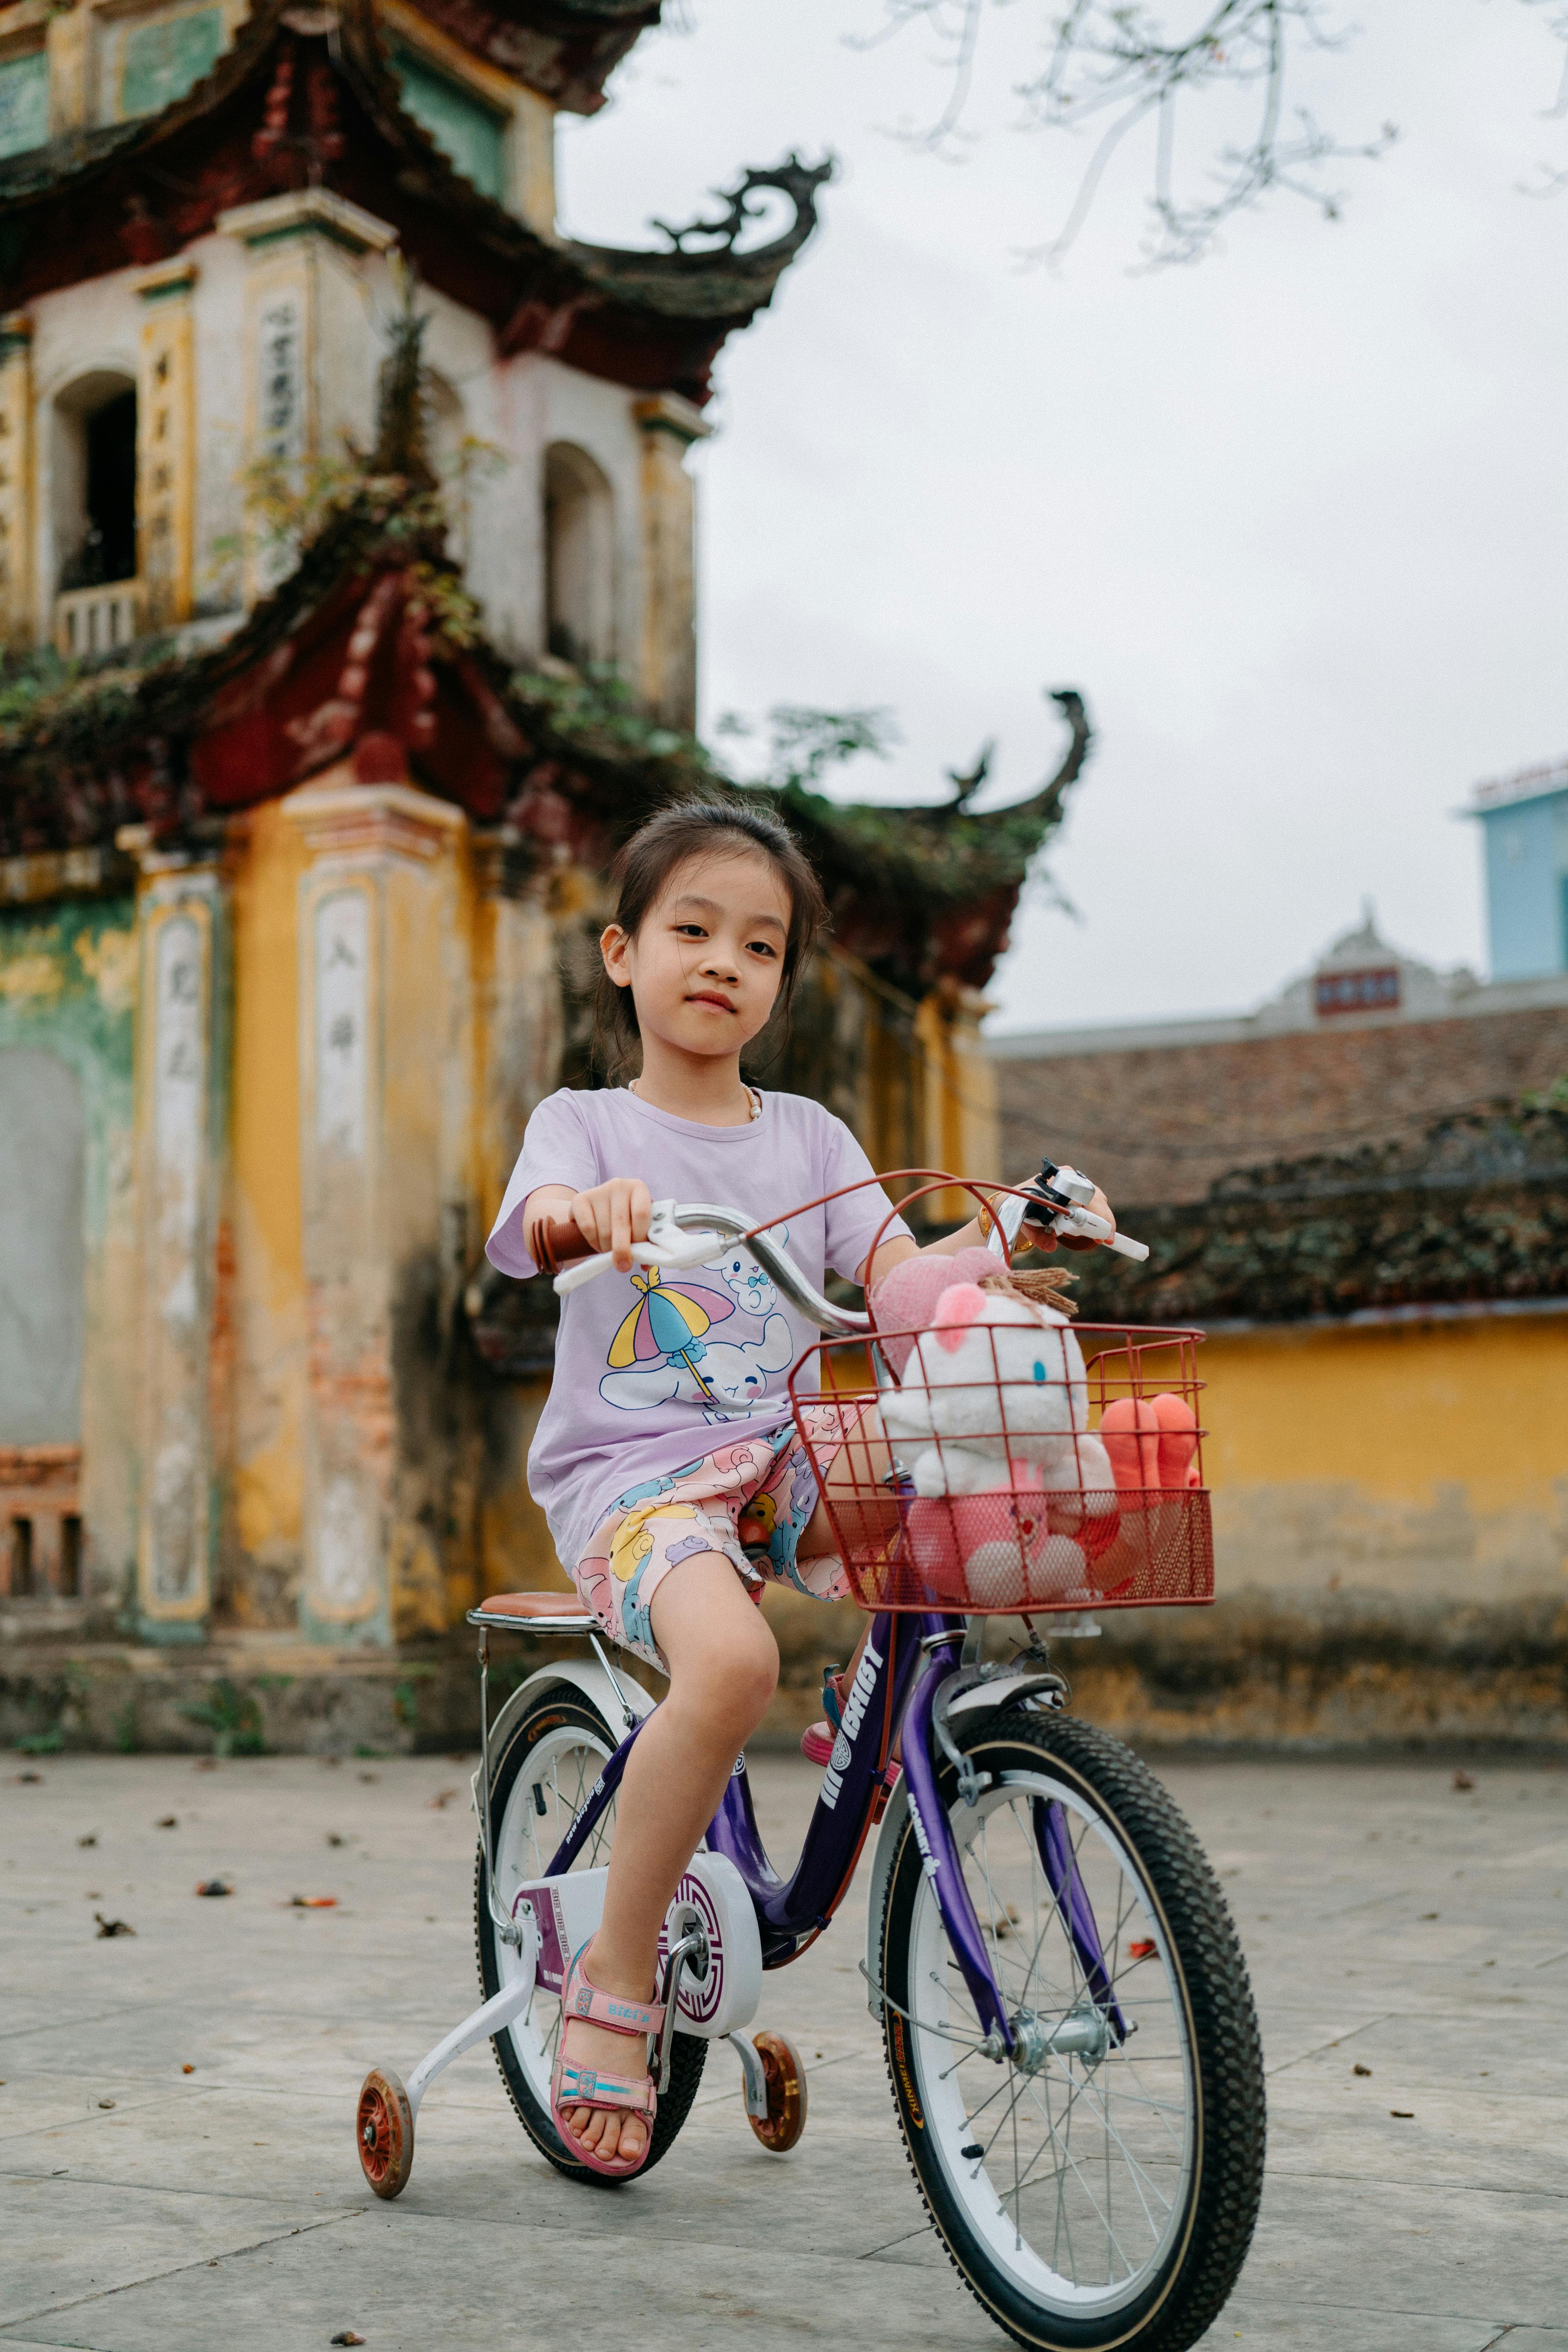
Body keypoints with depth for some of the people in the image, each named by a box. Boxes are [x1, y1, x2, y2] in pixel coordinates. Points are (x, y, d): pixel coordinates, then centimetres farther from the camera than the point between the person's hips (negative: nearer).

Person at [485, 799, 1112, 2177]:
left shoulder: (808, 1137, 16)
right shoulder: (585, 1123, 6)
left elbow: (900, 1277, 4)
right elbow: (530, 1225, -17)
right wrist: (583, 1209, -41)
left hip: (784, 1454, 4)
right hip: (628, 1474, -4)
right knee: (730, 1663, -34)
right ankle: (617, 1974, -15)